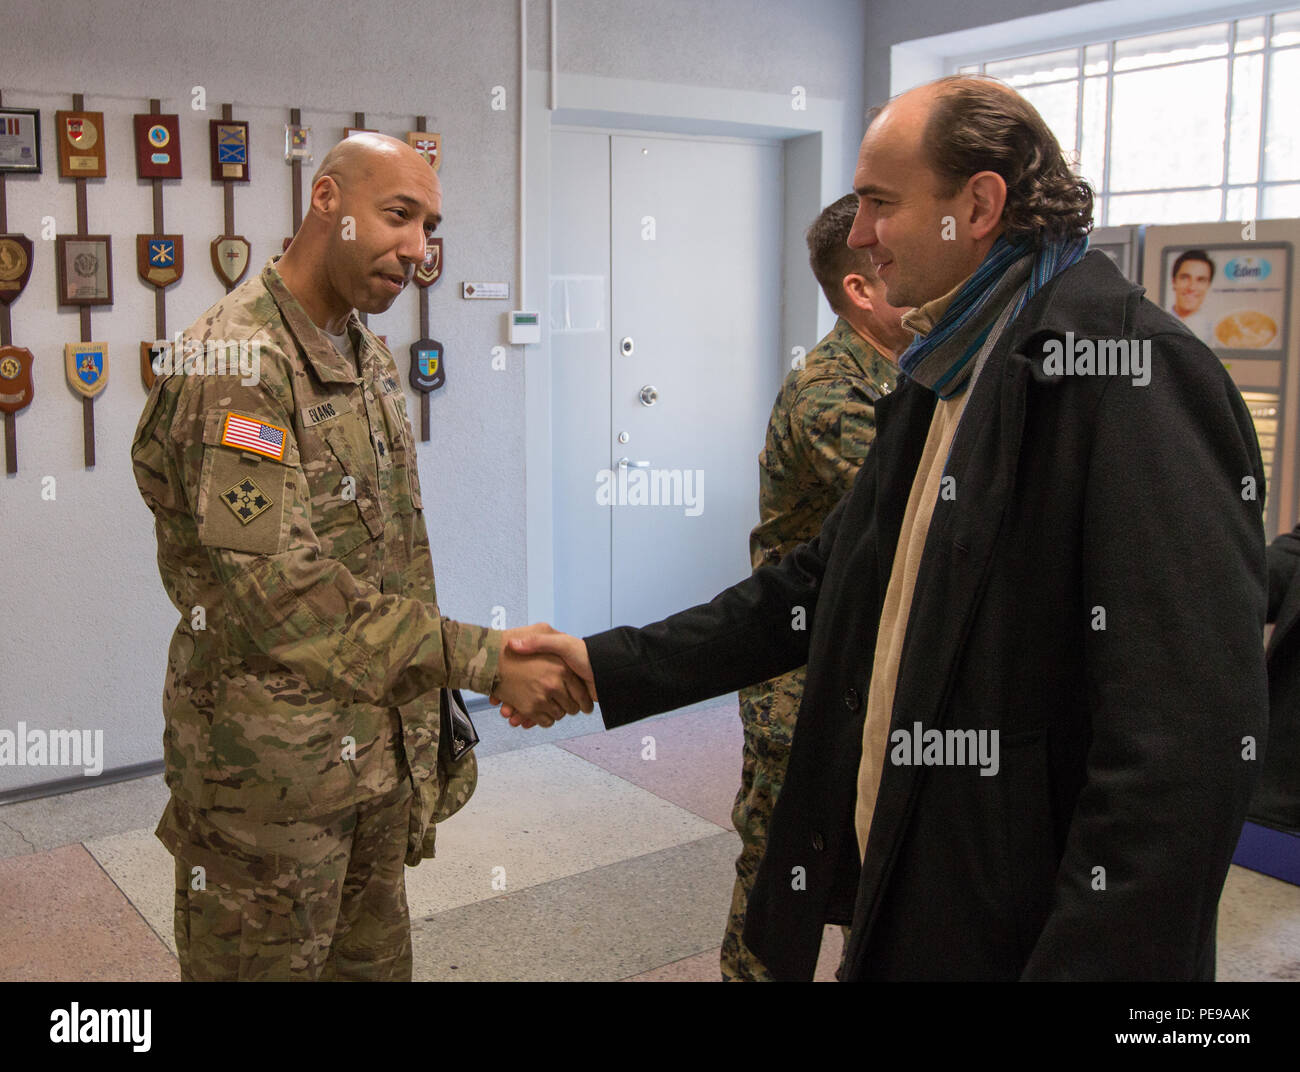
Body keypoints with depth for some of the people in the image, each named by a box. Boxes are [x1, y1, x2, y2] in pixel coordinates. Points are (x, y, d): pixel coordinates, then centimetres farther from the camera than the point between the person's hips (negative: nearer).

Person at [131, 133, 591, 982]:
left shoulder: (370, 360, 10)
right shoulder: (237, 362, -19)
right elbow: (280, 590, -28)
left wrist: (434, 714, 15)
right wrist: (486, 661, -28)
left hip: (382, 748, 8)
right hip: (272, 768, -8)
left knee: (377, 959, 20)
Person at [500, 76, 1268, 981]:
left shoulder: (1139, 375, -19)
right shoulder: (941, 381, 10)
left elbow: (1190, 745, -24)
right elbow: (818, 587, 12)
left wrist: (1083, 960, -24)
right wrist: (607, 665, 9)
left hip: (1022, 932, -8)